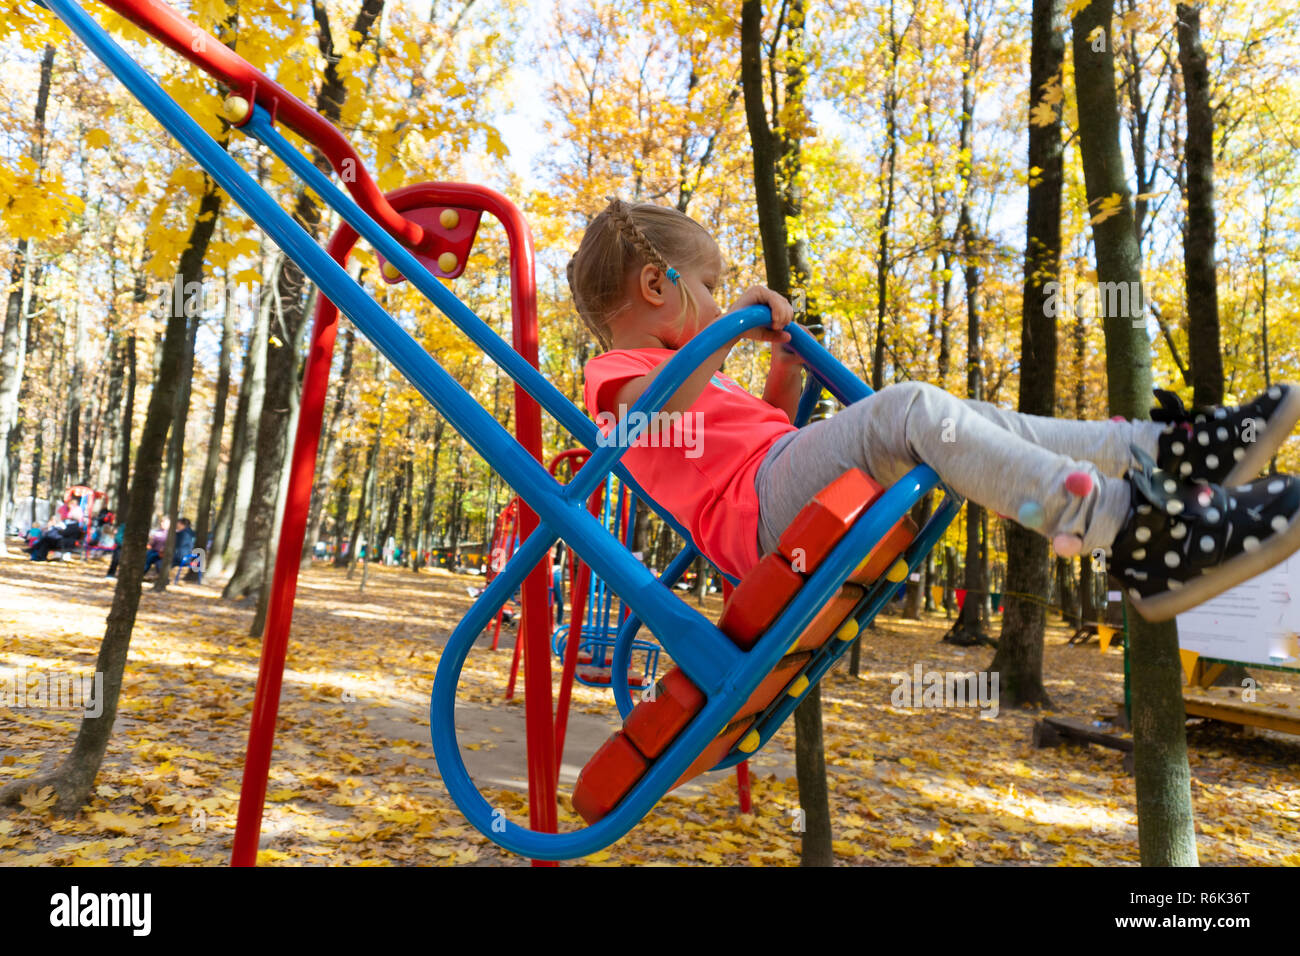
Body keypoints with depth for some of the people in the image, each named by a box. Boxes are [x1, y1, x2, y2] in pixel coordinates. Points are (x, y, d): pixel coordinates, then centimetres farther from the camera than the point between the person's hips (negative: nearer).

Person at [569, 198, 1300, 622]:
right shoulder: (615, 372, 3)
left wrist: (786, 367, 23)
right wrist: (734, 329, -19)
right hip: (770, 504, -10)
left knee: (966, 420, 5)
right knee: (910, 408, -28)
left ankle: (1162, 449, -6)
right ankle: (1135, 533, -36)